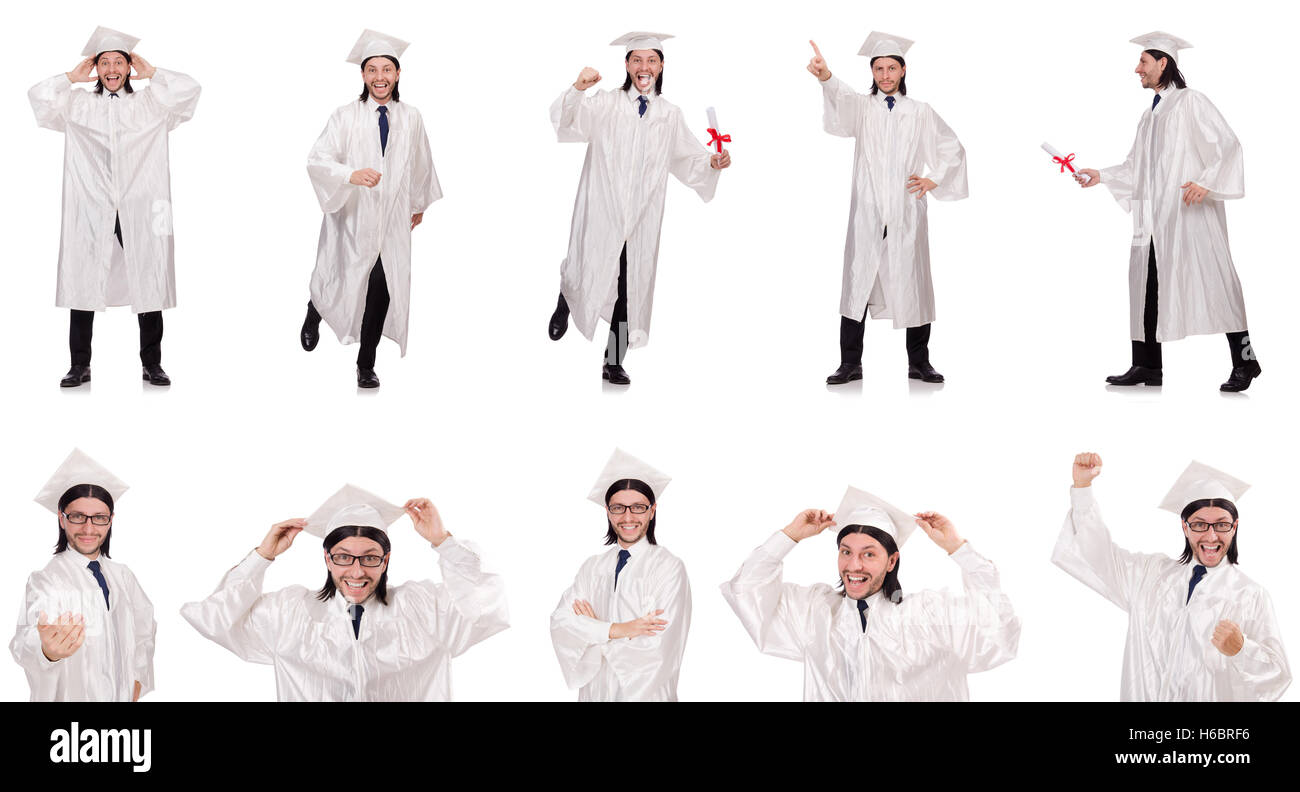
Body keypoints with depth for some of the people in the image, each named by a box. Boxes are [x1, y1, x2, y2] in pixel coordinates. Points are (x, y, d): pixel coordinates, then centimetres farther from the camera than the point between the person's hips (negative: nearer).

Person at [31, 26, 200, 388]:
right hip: (90, 211, 1)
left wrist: (151, 73, 7)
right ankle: (80, 365, 8)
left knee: (149, 285, 0)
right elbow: (39, 96, 2)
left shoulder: (150, 103, 11)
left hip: (140, 209, -1)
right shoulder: (79, 105, 13)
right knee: (82, 284, 0)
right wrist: (73, 77, 9)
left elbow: (189, 90, -1)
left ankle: (152, 364, 9)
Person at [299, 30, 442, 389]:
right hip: (351, 217, -2)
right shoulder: (345, 117, -7)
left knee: (382, 291, -2)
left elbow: (421, 165, 18)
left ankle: (366, 365, 15)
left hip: (392, 220, 2)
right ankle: (315, 309, 44)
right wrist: (352, 174, -35)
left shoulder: (411, 118, 2)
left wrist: (419, 204, 29)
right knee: (341, 287, 7)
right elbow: (317, 160, -17)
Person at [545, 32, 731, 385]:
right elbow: (564, 118, -14)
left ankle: (614, 363, 14)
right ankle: (566, 302, 33)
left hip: (641, 219, 2)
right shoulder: (604, 104, 0)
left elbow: (688, 159, 13)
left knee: (630, 290, 1)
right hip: (600, 213, -2)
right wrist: (579, 87, -33)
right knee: (588, 277, -5)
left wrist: (711, 162, -8)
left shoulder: (669, 115, 10)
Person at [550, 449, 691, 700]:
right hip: (594, 692, 4)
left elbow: (656, 650, -20)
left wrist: (593, 629, -9)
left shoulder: (668, 568, -12)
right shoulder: (592, 567, 4)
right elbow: (559, 623, -7)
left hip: (646, 695, -4)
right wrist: (617, 630, -21)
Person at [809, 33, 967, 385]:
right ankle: (850, 363, -2)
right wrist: (825, 76, -40)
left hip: (907, 212, 1)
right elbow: (842, 98, -17)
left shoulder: (920, 112, 11)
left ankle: (919, 362, 11)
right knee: (858, 283, -5)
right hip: (867, 211, -1)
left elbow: (953, 149, 19)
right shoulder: (862, 106, 6)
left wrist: (933, 179, 2)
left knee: (912, 283, 2)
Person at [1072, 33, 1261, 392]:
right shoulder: (1150, 114, 20)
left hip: (1189, 212, -8)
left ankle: (1243, 361, -6)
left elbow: (1227, 143, -11)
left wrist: (1206, 181, -22)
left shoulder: (1190, 102, -3)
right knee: (1147, 285, 4)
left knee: (1208, 281, -10)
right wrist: (1101, 176, 18)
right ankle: (1147, 366, 9)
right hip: (1154, 218, 8)